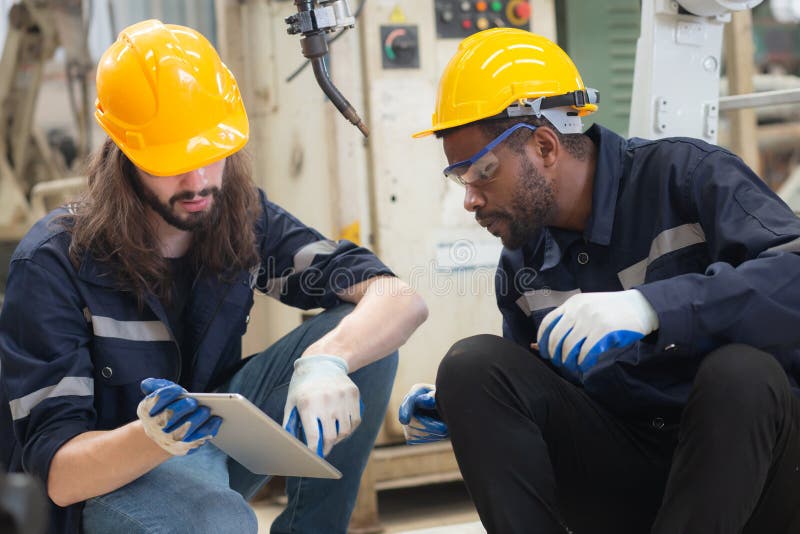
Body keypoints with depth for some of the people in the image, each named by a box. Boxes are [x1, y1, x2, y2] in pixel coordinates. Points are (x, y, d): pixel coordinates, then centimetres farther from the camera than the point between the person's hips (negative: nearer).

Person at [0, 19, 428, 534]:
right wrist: (156, 439, -44)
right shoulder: (53, 265, -20)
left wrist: (326, 360, -40)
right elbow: (59, 475, -22)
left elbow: (401, 300, -18)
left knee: (361, 337, -16)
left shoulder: (244, 220, -8)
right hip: (110, 475, -5)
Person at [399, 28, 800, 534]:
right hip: (624, 475, 4)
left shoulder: (686, 175, -11)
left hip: (750, 471, -4)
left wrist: (652, 306, -40)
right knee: (473, 365, -13)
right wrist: (460, 413, -4)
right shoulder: (523, 262, 6)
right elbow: (527, 395, 16)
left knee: (742, 371, -36)